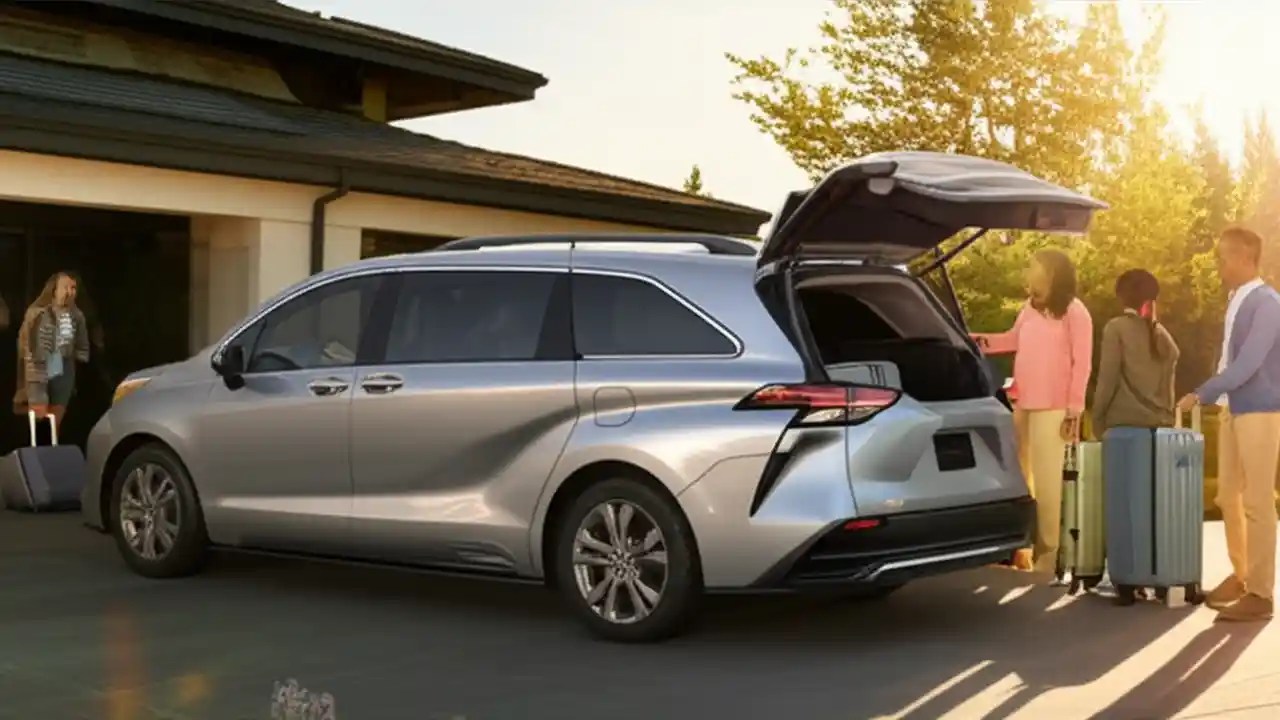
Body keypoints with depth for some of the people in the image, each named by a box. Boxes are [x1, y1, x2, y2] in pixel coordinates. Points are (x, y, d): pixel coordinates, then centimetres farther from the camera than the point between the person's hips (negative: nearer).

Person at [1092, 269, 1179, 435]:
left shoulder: (1116, 328, -2)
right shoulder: (1164, 336, 13)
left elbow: (1107, 379, -6)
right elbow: (1168, 386, 15)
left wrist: (1098, 421, 1)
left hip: (1125, 424, -5)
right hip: (1160, 425, 5)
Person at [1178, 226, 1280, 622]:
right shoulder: (1237, 300, 11)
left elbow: (1247, 365, -21)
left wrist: (1201, 394, -19)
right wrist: (1216, 400, 10)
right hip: (1232, 411, 8)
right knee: (1228, 497, 13)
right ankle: (1240, 575, 26)